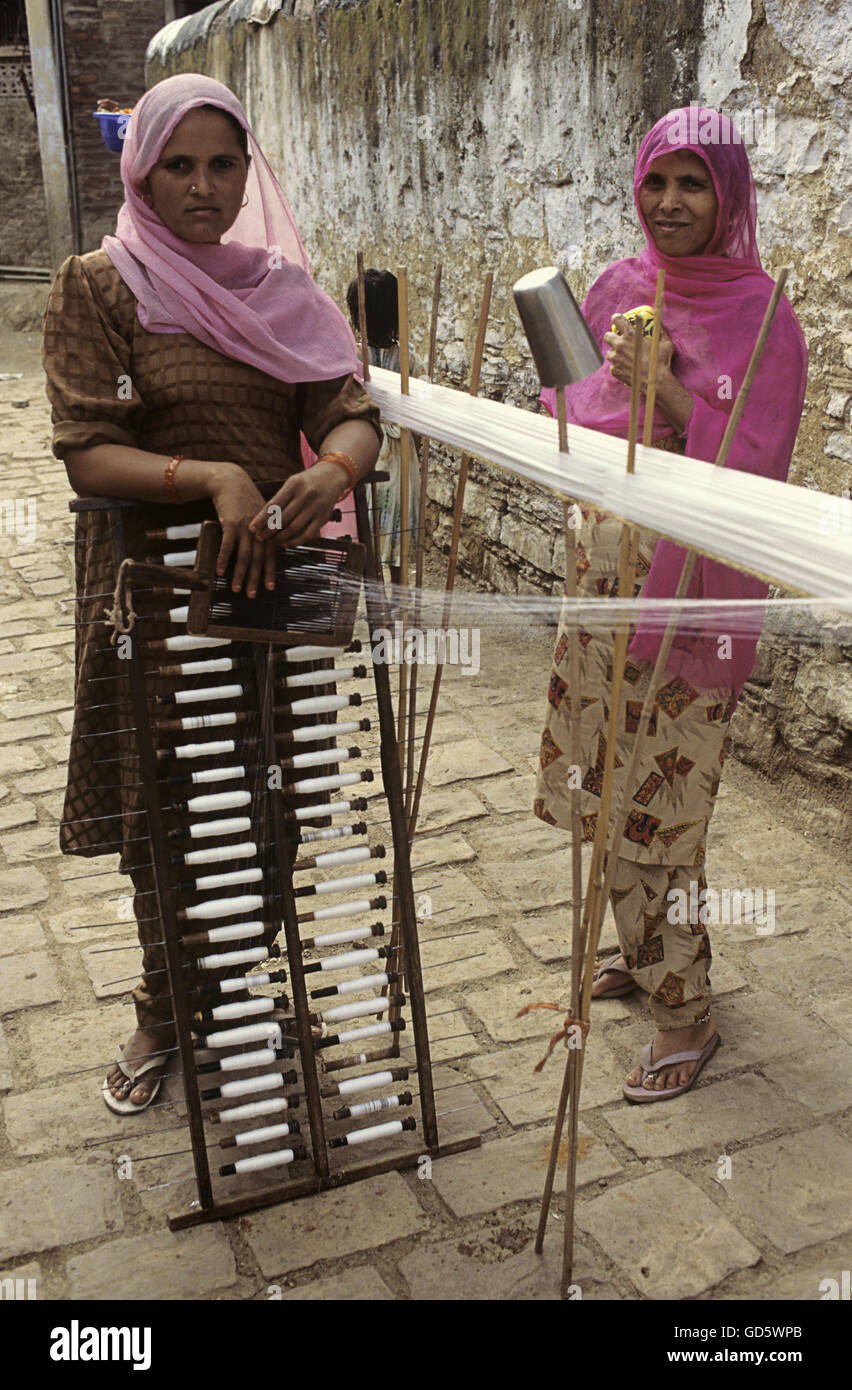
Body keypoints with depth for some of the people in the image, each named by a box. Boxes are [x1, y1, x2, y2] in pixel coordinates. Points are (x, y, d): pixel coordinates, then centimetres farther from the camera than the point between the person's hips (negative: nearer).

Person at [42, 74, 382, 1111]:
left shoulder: (278, 286, 8)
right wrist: (214, 477, -30)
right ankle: (166, 1012, 33)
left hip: (274, 578, 4)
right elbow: (87, 453, -14)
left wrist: (333, 468, -25)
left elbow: (351, 410, -1)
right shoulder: (96, 288, -5)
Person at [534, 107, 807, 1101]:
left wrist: (668, 394, -25)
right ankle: (646, 949, 38)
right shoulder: (617, 289, 7)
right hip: (605, 566, 6)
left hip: (692, 588, -6)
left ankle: (686, 1016, 18)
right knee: (607, 783, 15)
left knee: (663, 801, -1)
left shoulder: (759, 317, -9)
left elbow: (756, 469, -15)